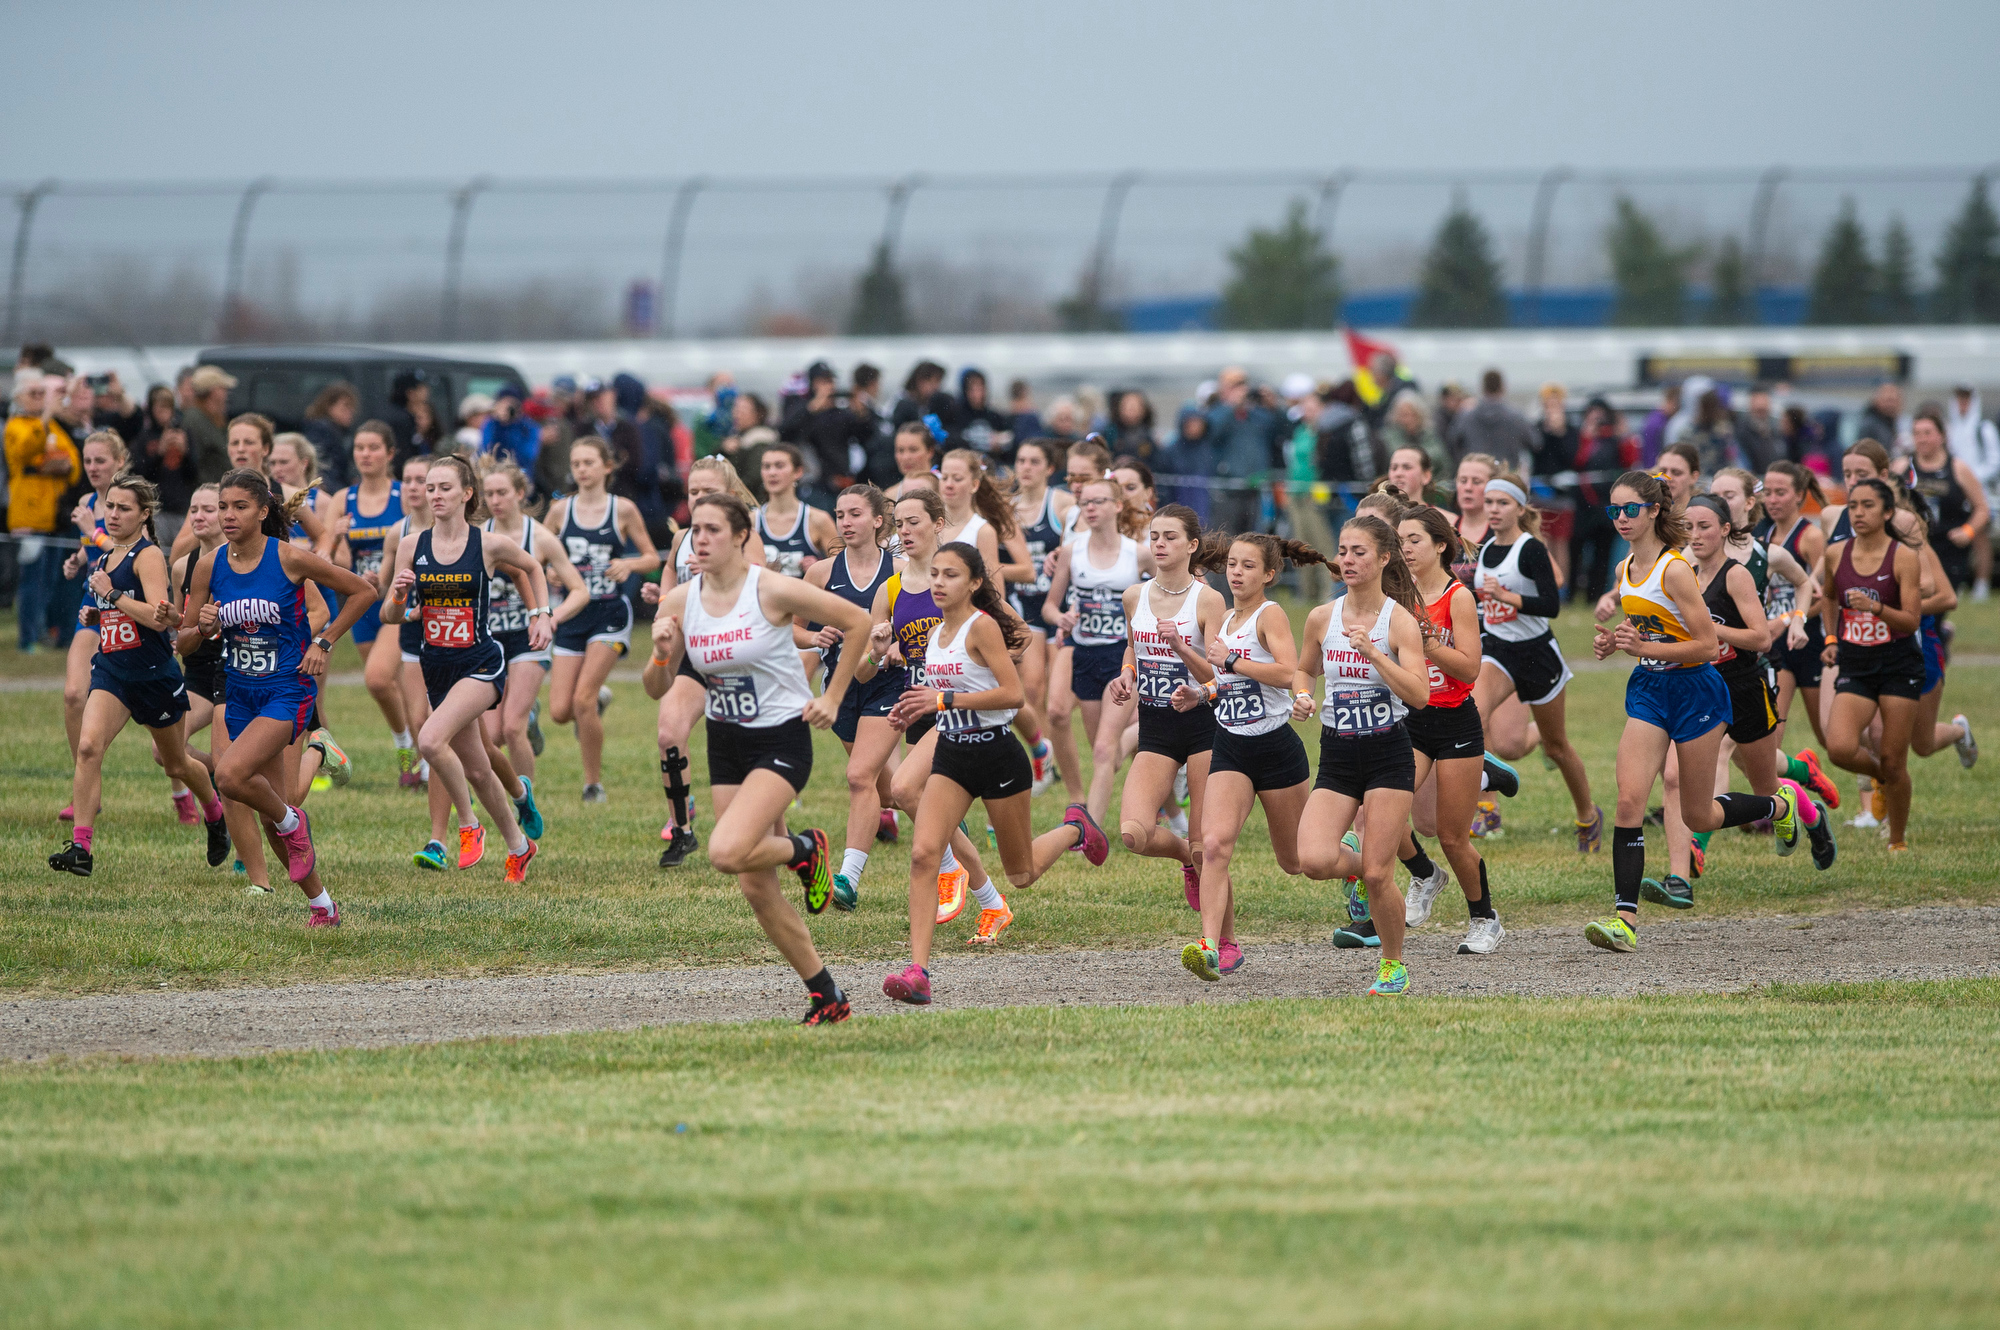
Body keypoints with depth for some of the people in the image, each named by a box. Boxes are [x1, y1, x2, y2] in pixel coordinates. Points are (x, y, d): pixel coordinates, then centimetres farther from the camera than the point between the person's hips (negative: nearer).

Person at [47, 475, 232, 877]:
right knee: (88, 747, -20)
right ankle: (81, 847, -24)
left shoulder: (148, 556, -14)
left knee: (176, 763, 15)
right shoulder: (107, 557, 9)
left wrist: (111, 594, -22)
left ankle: (215, 815, 46)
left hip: (154, 674, -5)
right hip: (111, 672, 5)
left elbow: (158, 615, -26)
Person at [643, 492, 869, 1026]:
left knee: (727, 853, -26)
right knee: (755, 887, 3)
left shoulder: (773, 591, -15)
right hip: (726, 744, 6)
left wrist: (832, 697, -5)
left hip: (782, 741, -6)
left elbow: (857, 621, -6)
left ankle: (805, 849, 6)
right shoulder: (679, 602, -1)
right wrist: (662, 653, -16)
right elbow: (656, 690, 5)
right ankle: (827, 996, 16)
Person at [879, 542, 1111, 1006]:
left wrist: (944, 699, -24)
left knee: (1022, 873, 10)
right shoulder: (937, 634, 8)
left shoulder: (983, 626, -14)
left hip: (997, 754, -6)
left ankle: (1075, 829, 42)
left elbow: (1012, 693, -21)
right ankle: (918, 971, -21)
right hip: (951, 757, 6)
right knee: (923, 853, -16)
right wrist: (915, 711, 2)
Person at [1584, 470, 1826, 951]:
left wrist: (1646, 648, -27)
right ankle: (1625, 917, -14)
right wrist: (1615, 642, 1)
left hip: (1694, 690, -6)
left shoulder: (1675, 570, -19)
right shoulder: (1626, 571, 6)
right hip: (1648, 691, 6)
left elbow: (1707, 645, -19)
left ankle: (1784, 804, 35)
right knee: (1629, 800, -11)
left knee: (1698, 816, 7)